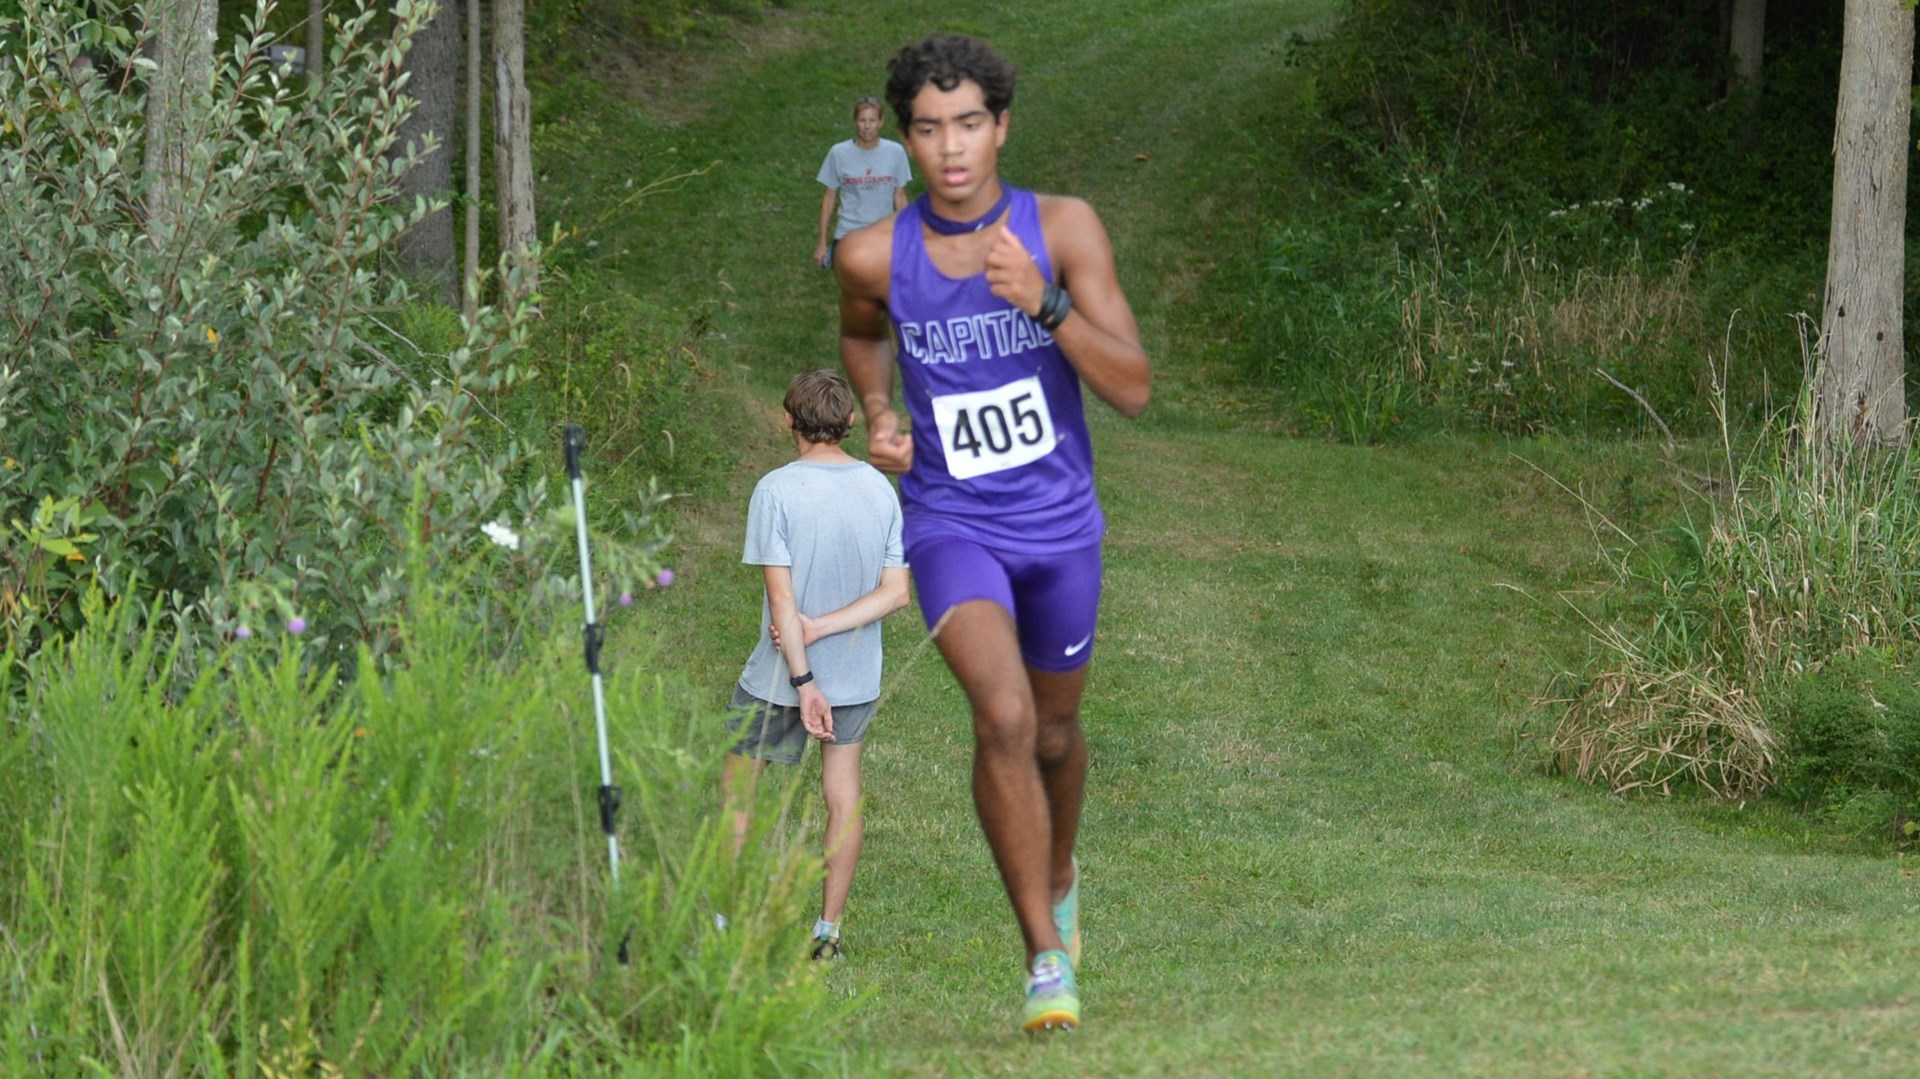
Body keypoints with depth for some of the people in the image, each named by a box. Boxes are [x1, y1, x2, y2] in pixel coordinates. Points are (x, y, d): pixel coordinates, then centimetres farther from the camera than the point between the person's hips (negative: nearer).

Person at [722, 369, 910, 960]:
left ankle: (722, 916, 15)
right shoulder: (882, 491, -3)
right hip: (857, 674, 4)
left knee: (737, 788, 12)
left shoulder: (776, 490, -16)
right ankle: (829, 930, 12)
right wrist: (823, 628, -12)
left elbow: (781, 596, -19)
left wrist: (802, 681, -18)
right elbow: (895, 592, -6)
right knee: (842, 794, 10)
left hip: (779, 675, -4)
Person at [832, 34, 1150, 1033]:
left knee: (1055, 732, 20)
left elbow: (1132, 389, -18)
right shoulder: (874, 255, -10)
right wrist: (880, 416, -3)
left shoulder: (1063, 229, -13)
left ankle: (1058, 875, 53)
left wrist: (1043, 304, -31)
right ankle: (1047, 957, -16)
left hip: (1060, 526, 2)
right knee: (1003, 718, -24)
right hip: (950, 528, -2)